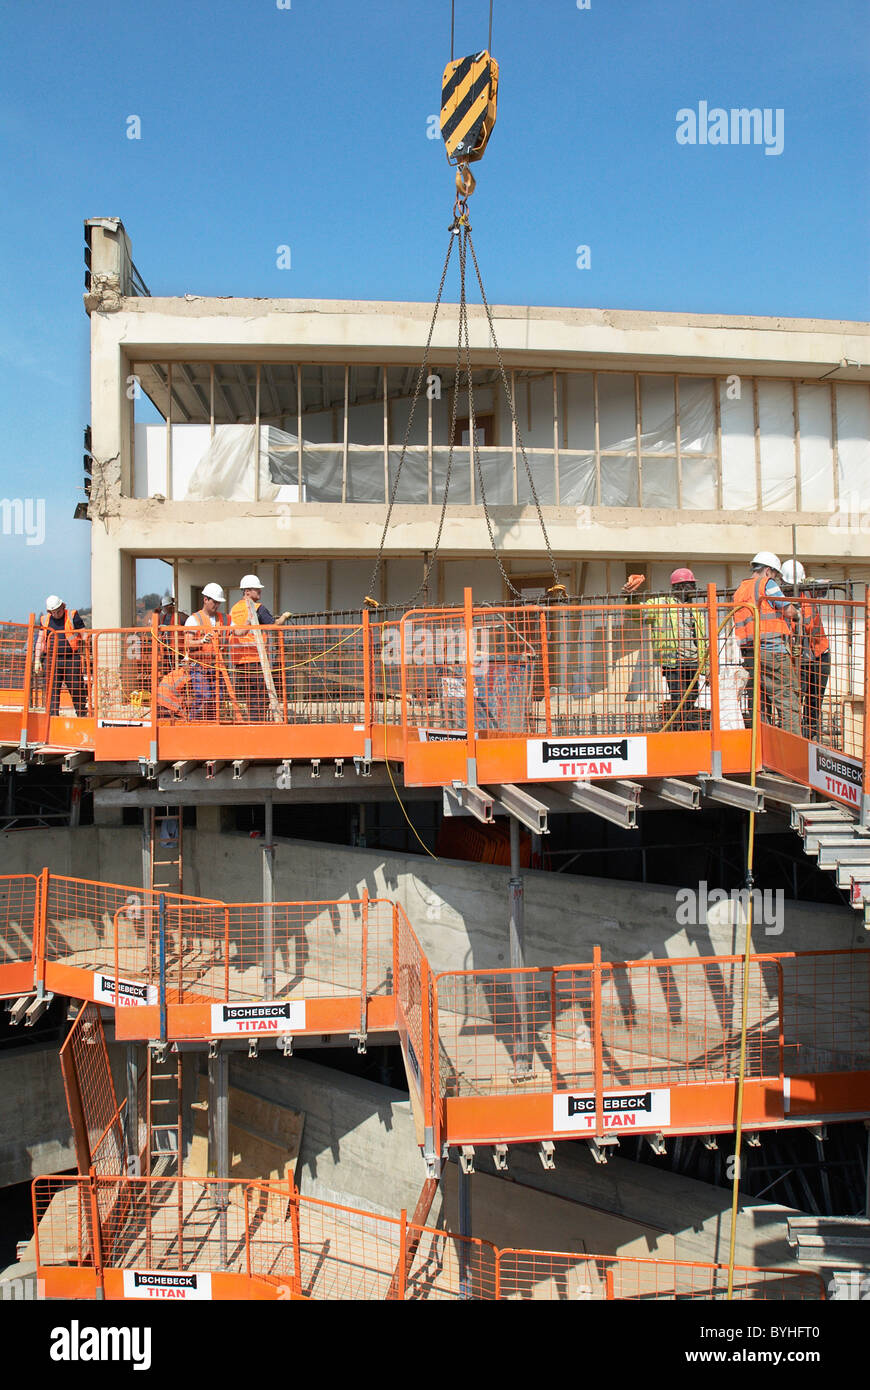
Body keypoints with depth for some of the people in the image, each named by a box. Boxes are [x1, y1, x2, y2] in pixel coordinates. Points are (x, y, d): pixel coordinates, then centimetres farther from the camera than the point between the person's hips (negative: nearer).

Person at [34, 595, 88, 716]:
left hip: (71, 660, -3)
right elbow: (40, 640, 17)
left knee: (77, 691, 2)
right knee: (52, 691, -1)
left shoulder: (73, 616, 1)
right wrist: (37, 660, 10)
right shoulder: (45, 619, 12)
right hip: (52, 660, 3)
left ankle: (82, 717, 13)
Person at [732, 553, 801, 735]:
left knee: (762, 703, 11)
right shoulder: (767, 584, -2)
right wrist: (797, 614, 13)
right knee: (788, 702, -6)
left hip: (750, 653, 7)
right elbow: (788, 611, -9)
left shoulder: (738, 591, 20)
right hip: (773, 651, -7)